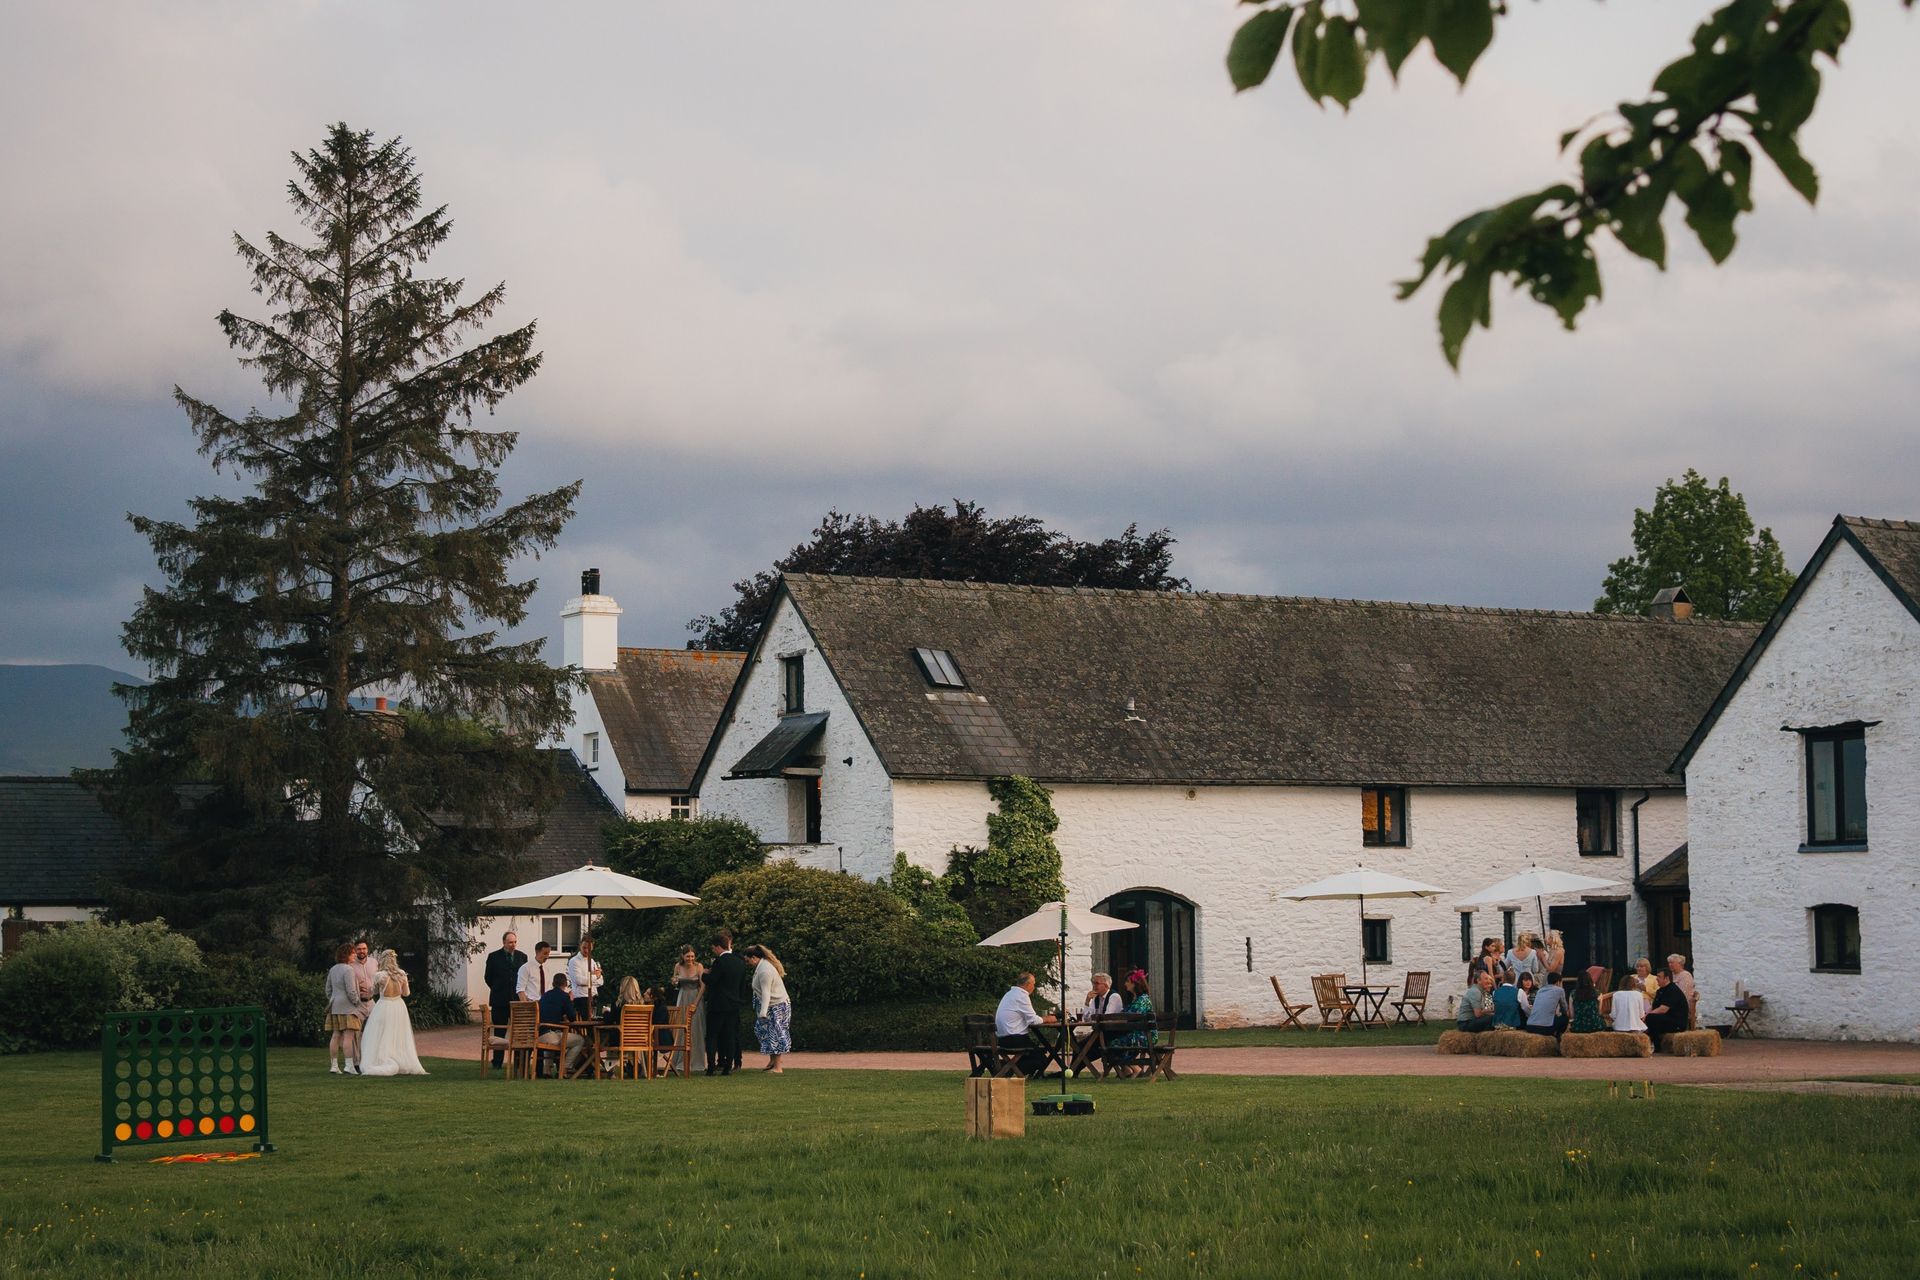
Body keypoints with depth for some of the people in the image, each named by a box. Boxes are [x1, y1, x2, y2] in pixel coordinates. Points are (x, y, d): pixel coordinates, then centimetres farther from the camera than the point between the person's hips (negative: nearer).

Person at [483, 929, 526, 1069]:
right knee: (499, 1032, 3)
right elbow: (488, 977, 9)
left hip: (518, 999, 1)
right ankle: (497, 1062, 6)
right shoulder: (494, 957, 3)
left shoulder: (522, 956, 9)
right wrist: (498, 990, 10)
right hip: (499, 1000, -1)